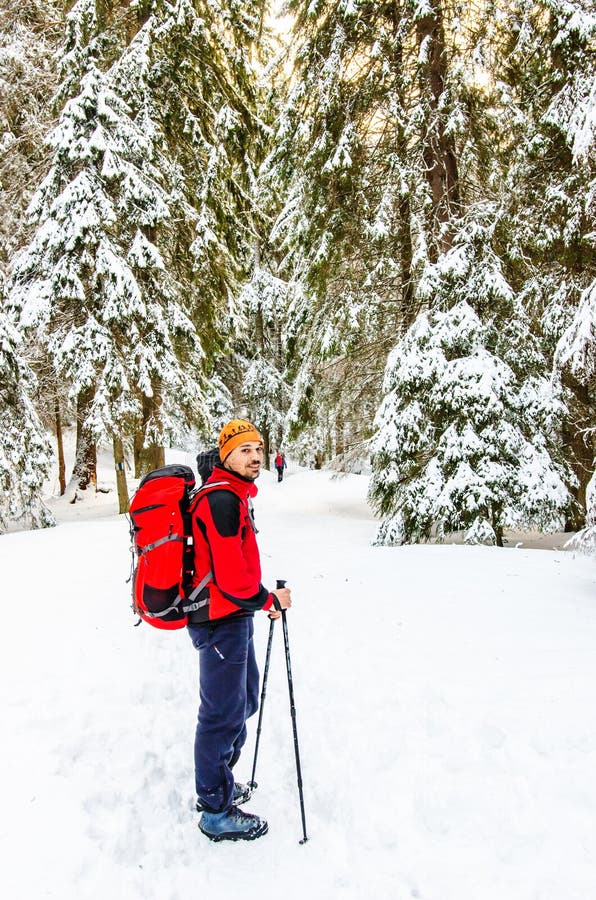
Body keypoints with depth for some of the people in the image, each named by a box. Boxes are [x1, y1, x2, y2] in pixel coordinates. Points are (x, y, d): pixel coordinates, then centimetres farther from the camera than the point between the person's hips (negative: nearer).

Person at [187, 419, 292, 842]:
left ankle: (218, 783, 41)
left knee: (245, 699, 23)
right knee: (224, 712, 2)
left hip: (233, 615, 11)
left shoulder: (234, 495, 13)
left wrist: (262, 598, 11)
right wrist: (270, 601, -10)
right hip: (221, 620, -11)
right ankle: (217, 813, 18)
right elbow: (230, 574, -24)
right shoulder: (222, 499, -20)